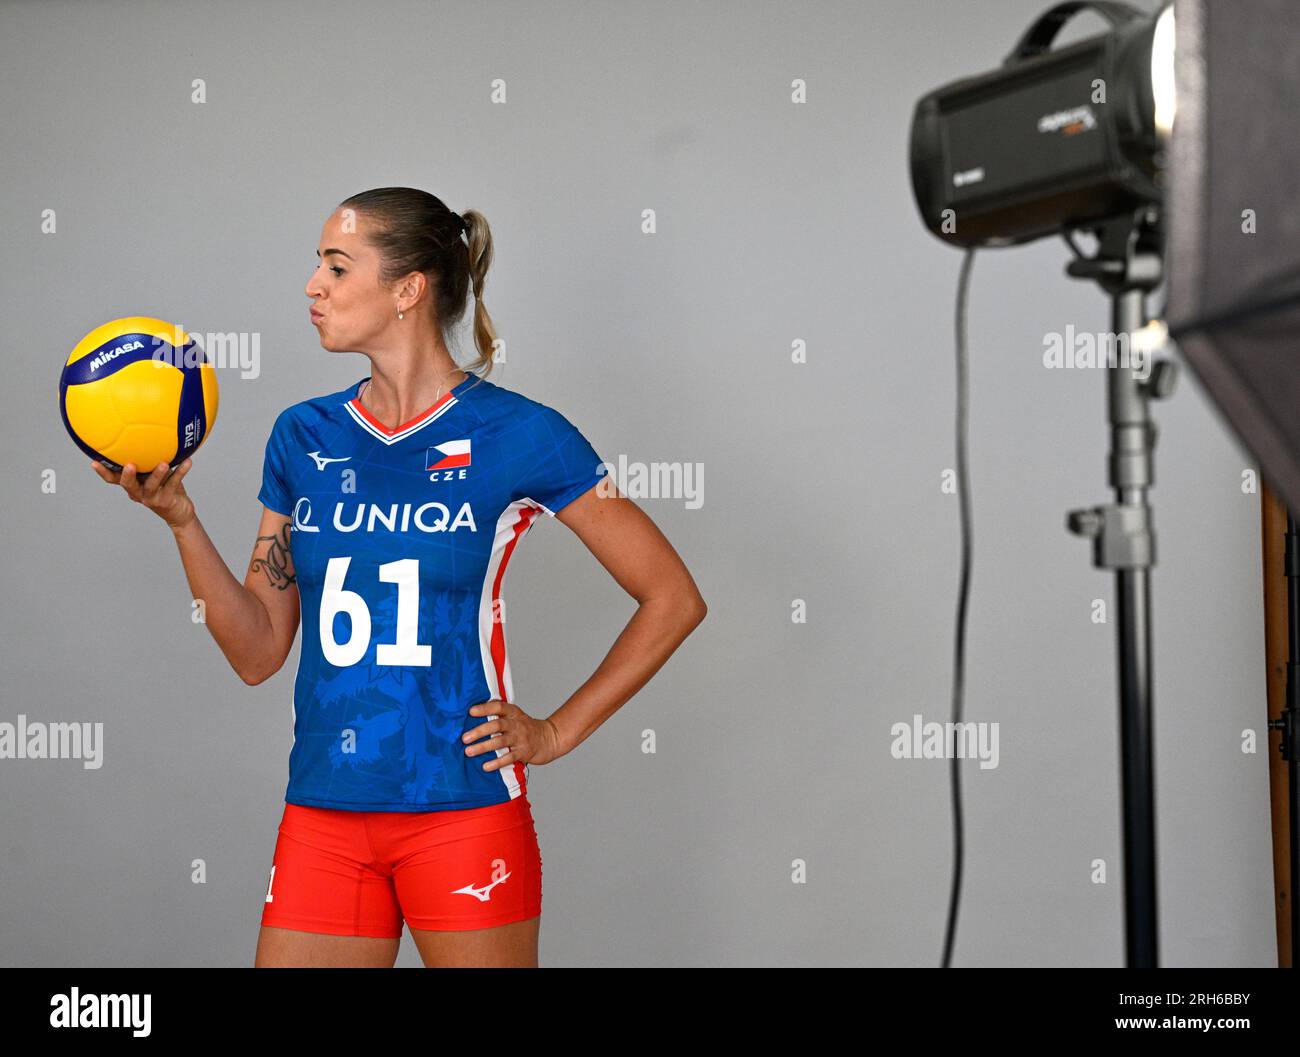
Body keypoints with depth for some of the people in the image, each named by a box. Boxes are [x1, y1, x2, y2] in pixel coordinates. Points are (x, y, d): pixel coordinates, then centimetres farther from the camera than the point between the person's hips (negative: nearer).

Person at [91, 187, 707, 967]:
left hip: (463, 812, -4)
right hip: (322, 815, 4)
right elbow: (258, 652, 8)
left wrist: (558, 732, -3)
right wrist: (179, 517, -3)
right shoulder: (303, 437, 9)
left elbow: (674, 600, -1)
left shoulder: (518, 435, -5)